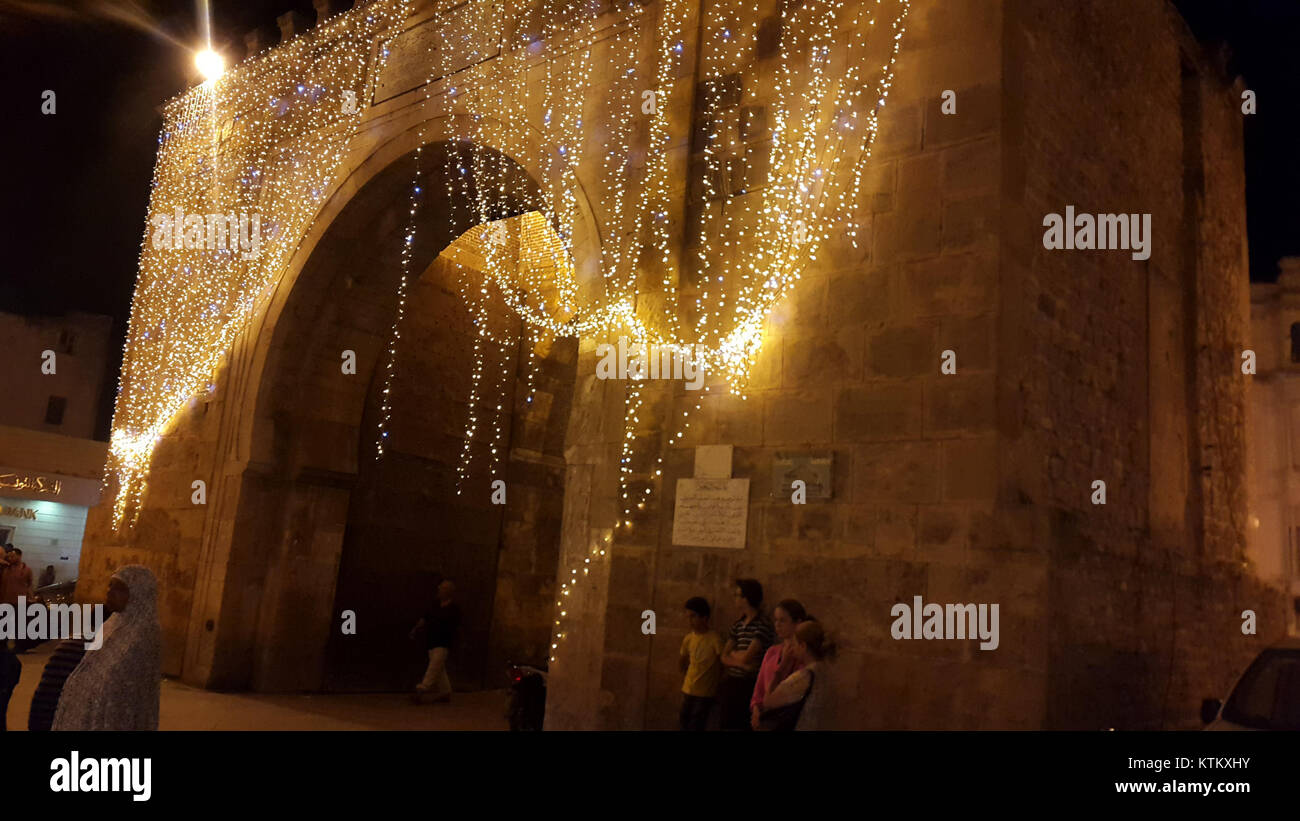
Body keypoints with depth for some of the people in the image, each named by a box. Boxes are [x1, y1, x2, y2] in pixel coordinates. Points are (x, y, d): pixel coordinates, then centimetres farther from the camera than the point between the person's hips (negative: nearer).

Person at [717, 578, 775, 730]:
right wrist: (739, 662, -10)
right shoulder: (738, 624, 10)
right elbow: (724, 657, 9)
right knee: (727, 724, 12)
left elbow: (746, 657, -17)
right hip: (729, 682, 7)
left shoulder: (763, 625, -13)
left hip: (747, 684, -7)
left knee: (739, 725, -2)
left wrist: (732, 653, 3)